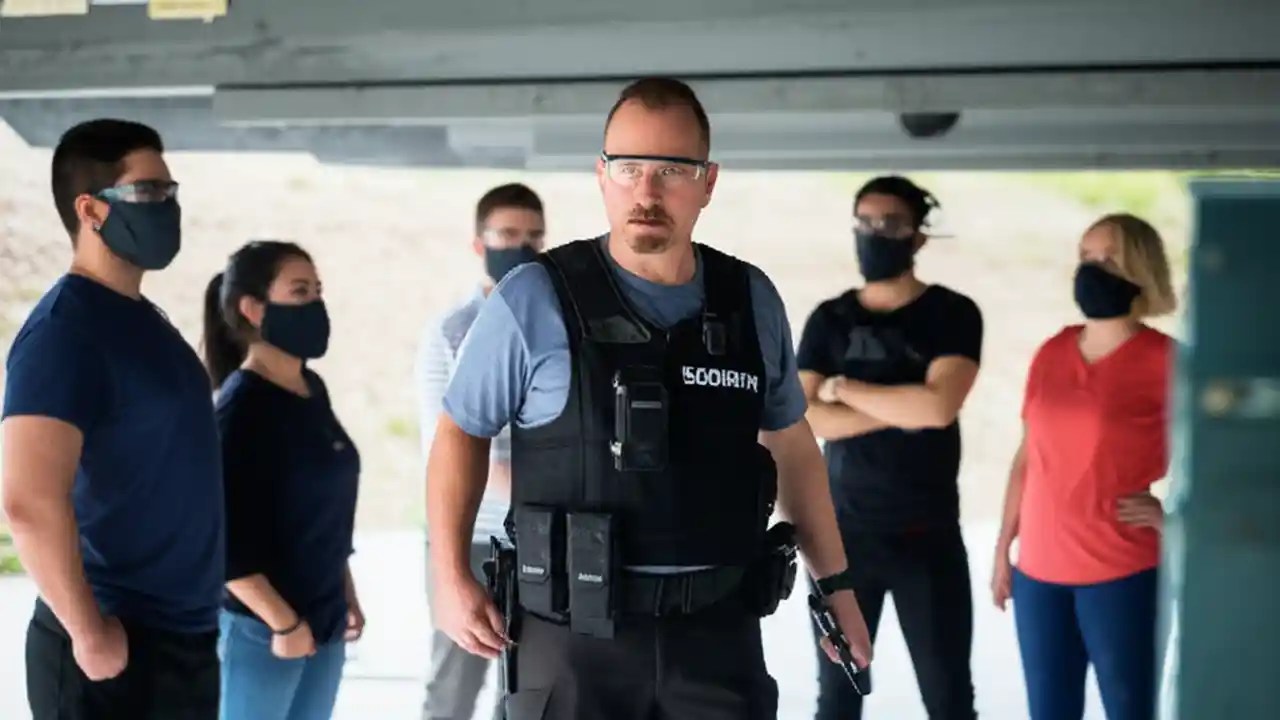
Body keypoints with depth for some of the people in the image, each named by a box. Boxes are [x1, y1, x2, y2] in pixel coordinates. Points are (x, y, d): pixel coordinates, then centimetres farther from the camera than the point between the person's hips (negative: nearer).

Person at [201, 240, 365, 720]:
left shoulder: (312, 390, 8)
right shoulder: (241, 405, -15)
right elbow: (219, 534, -19)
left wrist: (346, 595, 15)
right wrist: (282, 620, -17)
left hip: (322, 619, 8)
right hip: (258, 624, -8)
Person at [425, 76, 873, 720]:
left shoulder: (752, 301, 3)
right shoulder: (533, 302, -8)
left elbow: (792, 445, 16)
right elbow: (460, 432, 2)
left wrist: (834, 581, 16)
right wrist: (451, 577, -4)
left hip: (718, 627, 3)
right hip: (574, 630, -3)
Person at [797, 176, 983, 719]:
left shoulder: (953, 314, -3)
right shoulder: (828, 319, 6)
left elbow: (939, 406, -19)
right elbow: (803, 419, -7)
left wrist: (843, 389, -9)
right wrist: (901, 412, -15)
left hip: (928, 536, -2)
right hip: (843, 534, 3)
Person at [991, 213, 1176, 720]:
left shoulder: (1162, 360, -8)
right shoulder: (1051, 353, 9)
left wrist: (1174, 511, -13)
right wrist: (1003, 547, 14)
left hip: (1124, 573, -5)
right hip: (1039, 571, 5)